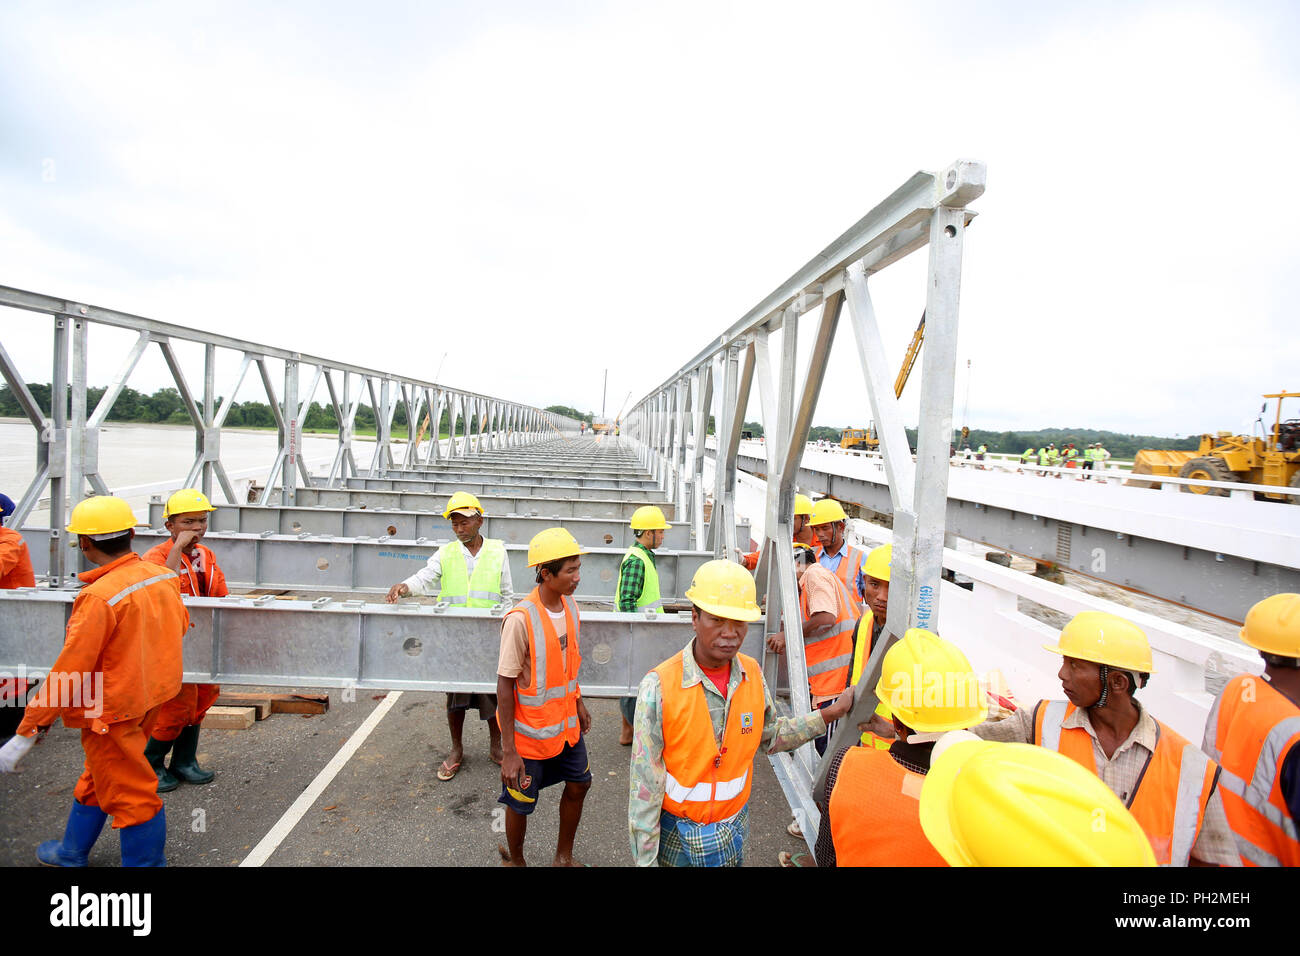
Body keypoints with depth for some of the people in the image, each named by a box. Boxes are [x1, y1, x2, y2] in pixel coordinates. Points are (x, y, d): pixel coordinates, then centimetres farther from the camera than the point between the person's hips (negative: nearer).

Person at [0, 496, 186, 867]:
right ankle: (71, 853, 48)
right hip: (149, 697, 8)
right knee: (98, 777, 28)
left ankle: (145, 861, 23)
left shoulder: (99, 597, -27)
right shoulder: (163, 576, -5)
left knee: (130, 796, 7)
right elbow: (180, 625, 12)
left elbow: (70, 673, -24)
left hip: (112, 711, -8)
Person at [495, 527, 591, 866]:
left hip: (566, 723, 7)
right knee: (520, 802, 12)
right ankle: (513, 858, 42)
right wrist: (509, 751, -19)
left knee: (578, 784, 19)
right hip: (531, 731, -7)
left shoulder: (570, 606, -5)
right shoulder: (520, 619, -27)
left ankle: (563, 857, 43)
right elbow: (504, 685, -21)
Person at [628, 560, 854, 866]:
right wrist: (645, 859, -14)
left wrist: (830, 714, 1)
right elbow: (644, 786, -18)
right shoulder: (659, 686, -24)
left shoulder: (752, 673, -8)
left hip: (735, 829, 4)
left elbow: (770, 737, 8)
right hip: (678, 839, -4)